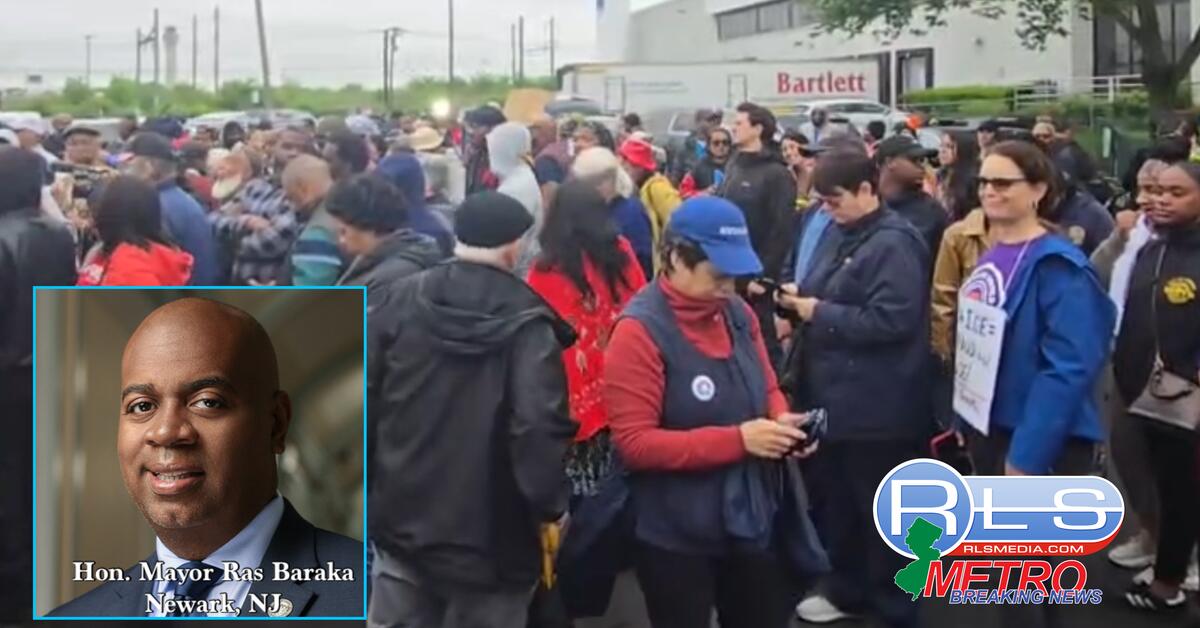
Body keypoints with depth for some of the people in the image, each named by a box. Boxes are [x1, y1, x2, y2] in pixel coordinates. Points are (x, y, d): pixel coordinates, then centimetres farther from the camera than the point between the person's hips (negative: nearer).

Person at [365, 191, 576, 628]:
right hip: (491, 531, -3)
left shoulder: (402, 301, -1)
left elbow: (362, 397, 2)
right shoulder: (527, 323, -13)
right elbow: (539, 425, -22)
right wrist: (551, 505, -8)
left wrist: (364, 479, 13)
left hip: (403, 517, 4)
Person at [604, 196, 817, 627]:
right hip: (675, 538, -6)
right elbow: (634, 443, -22)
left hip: (752, 522, 6)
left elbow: (767, 389, 15)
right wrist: (737, 440, -24)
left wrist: (781, 420, -9)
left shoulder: (738, 313, 0)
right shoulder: (639, 331, -18)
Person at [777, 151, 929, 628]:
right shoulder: (851, 238, 13)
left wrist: (819, 313, -19)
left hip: (876, 406, -10)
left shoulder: (894, 244, -17)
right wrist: (802, 301, 3)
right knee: (836, 498, 19)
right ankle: (846, 589, 35)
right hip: (837, 397, 10)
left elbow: (890, 320, -26)